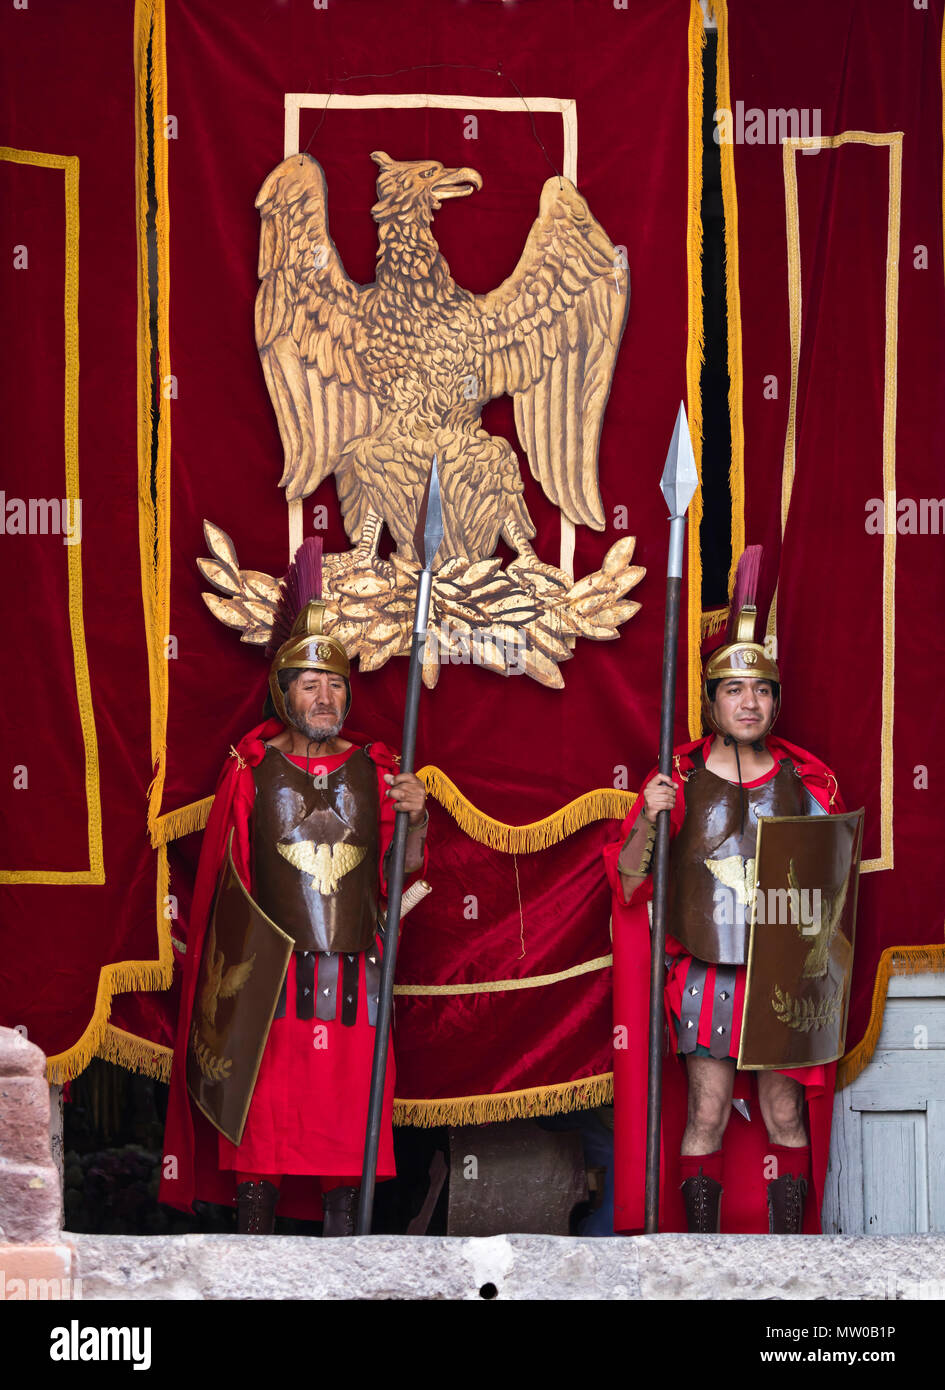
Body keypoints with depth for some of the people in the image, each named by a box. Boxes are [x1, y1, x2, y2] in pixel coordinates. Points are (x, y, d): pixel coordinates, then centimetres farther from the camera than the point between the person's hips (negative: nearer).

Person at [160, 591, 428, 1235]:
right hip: (271, 974, -2)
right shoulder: (252, 771, 4)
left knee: (348, 1117, 2)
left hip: (353, 978, 2)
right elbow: (224, 877, 4)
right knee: (262, 1115, -3)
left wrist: (414, 821, -14)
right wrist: (235, 962, -3)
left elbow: (401, 869, 6)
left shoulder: (372, 772, 9)